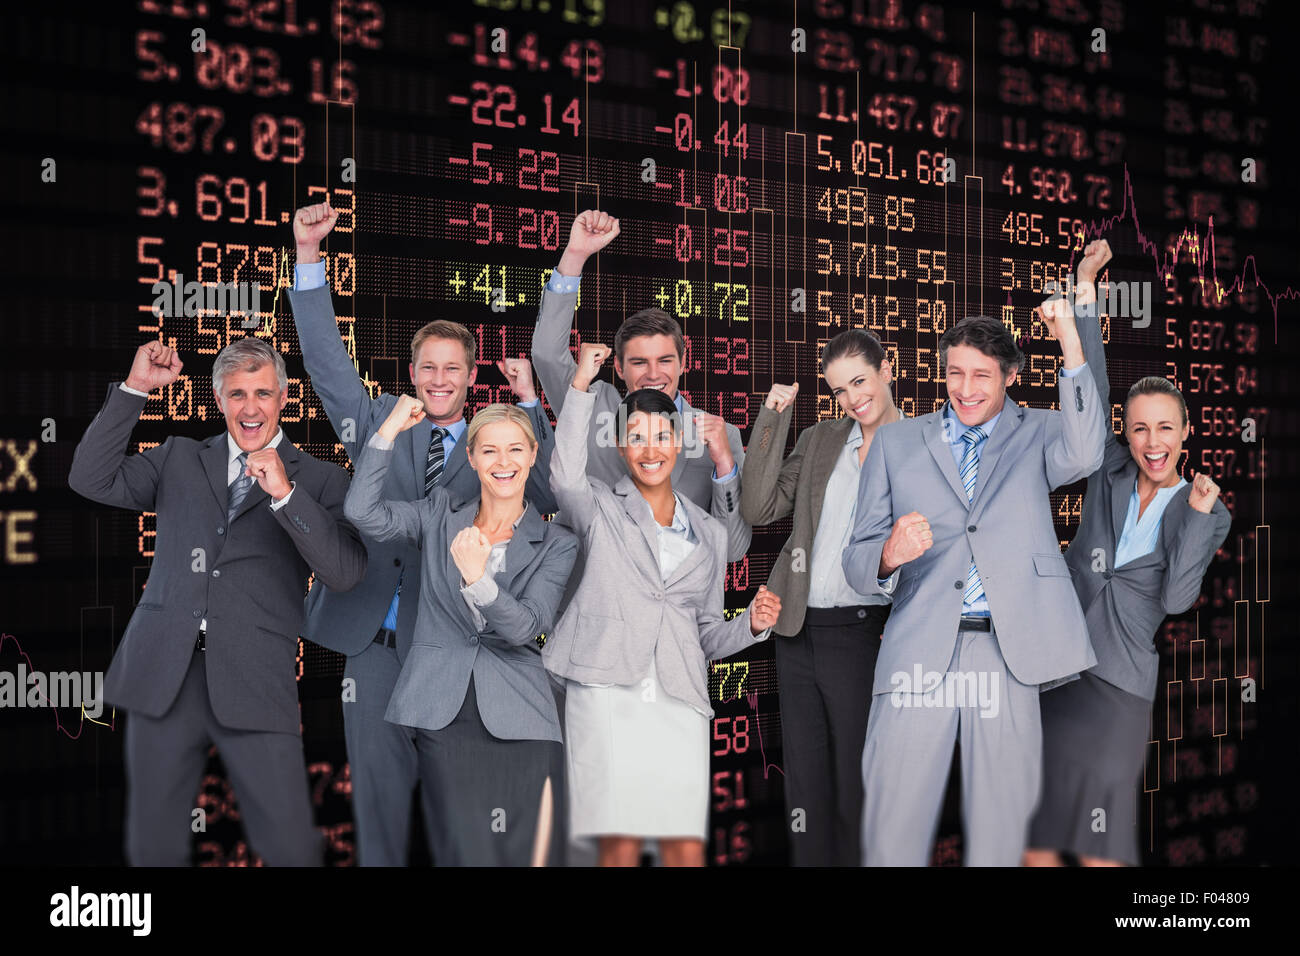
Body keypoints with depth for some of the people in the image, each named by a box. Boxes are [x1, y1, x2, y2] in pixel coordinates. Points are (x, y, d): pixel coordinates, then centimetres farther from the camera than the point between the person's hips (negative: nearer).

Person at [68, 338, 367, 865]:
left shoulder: (318, 480, 7)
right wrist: (135, 388, 1)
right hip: (162, 675, 3)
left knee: (290, 847, -7)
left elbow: (345, 572, -6)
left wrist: (285, 494, -17)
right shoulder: (178, 458, 16)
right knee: (153, 845, 10)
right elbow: (91, 480, 6)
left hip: (253, 682, -3)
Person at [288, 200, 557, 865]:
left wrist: (530, 404, -12)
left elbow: (548, 497, -8)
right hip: (374, 640, 1)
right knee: (377, 786, 8)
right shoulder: (381, 421, 10)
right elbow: (326, 360, 4)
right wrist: (308, 255, -5)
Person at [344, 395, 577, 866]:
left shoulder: (556, 544, 7)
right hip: (445, 715, 0)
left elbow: (525, 627, -7)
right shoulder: (441, 514, 11)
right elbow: (362, 510, -5)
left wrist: (477, 578, -23)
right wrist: (390, 428, -4)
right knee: (468, 853, -11)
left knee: (520, 855, -1)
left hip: (519, 720, 1)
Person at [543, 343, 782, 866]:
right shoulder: (602, 508, 11)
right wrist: (581, 385, -18)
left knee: (687, 849, -4)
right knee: (620, 846, -9)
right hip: (607, 692, -3)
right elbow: (565, 476, -14)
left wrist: (751, 624, 3)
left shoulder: (709, 532, 21)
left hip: (678, 701, 3)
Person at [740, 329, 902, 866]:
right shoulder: (819, 440, 10)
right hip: (798, 630, 4)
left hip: (863, 634, -4)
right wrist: (772, 419, 0)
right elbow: (758, 510, 1)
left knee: (856, 786, 4)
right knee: (804, 781, 12)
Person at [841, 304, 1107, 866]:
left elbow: (1083, 455, -12)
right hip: (920, 649, 1)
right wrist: (888, 555, -14)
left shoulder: (1036, 434, 13)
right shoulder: (895, 443, 15)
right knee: (892, 831, -2)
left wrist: (1071, 347, -22)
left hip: (1010, 652, 0)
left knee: (1000, 830, 5)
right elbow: (858, 565, 10)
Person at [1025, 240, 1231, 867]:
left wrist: (1199, 513, -12)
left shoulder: (1207, 513, 5)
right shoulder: (1109, 469, 7)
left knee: (1101, 844, -2)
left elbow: (1177, 598, -6)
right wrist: (1084, 290, -9)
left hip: (1119, 680, -1)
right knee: (1033, 834, 2)